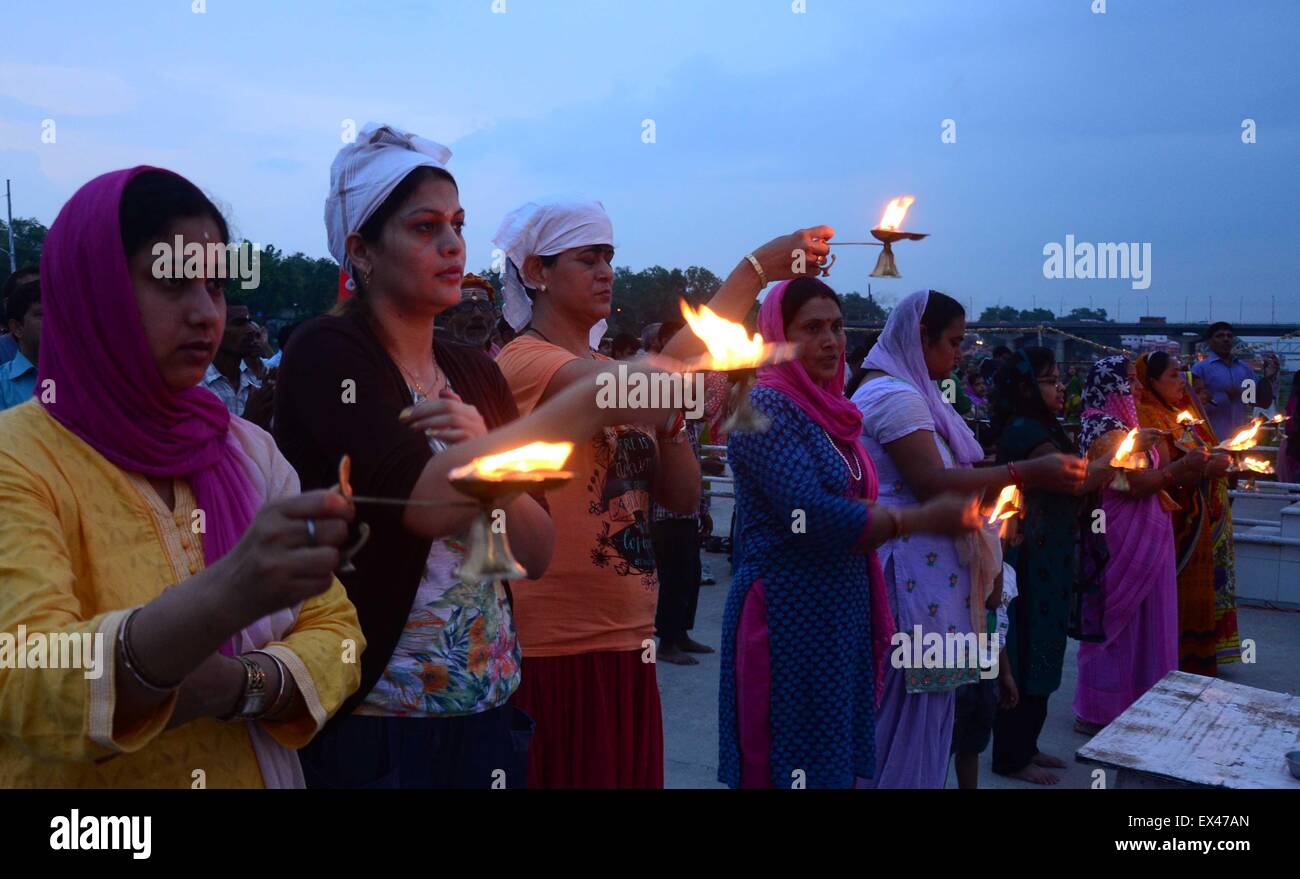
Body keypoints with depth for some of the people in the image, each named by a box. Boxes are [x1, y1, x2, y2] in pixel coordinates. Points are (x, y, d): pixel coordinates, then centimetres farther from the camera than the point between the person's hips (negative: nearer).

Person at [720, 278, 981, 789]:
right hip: (788, 617, -8)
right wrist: (923, 520, -16)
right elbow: (810, 514, -23)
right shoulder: (765, 408, -13)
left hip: (845, 613, 8)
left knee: (840, 757, 14)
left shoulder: (829, 409, 12)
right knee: (791, 766, 1)